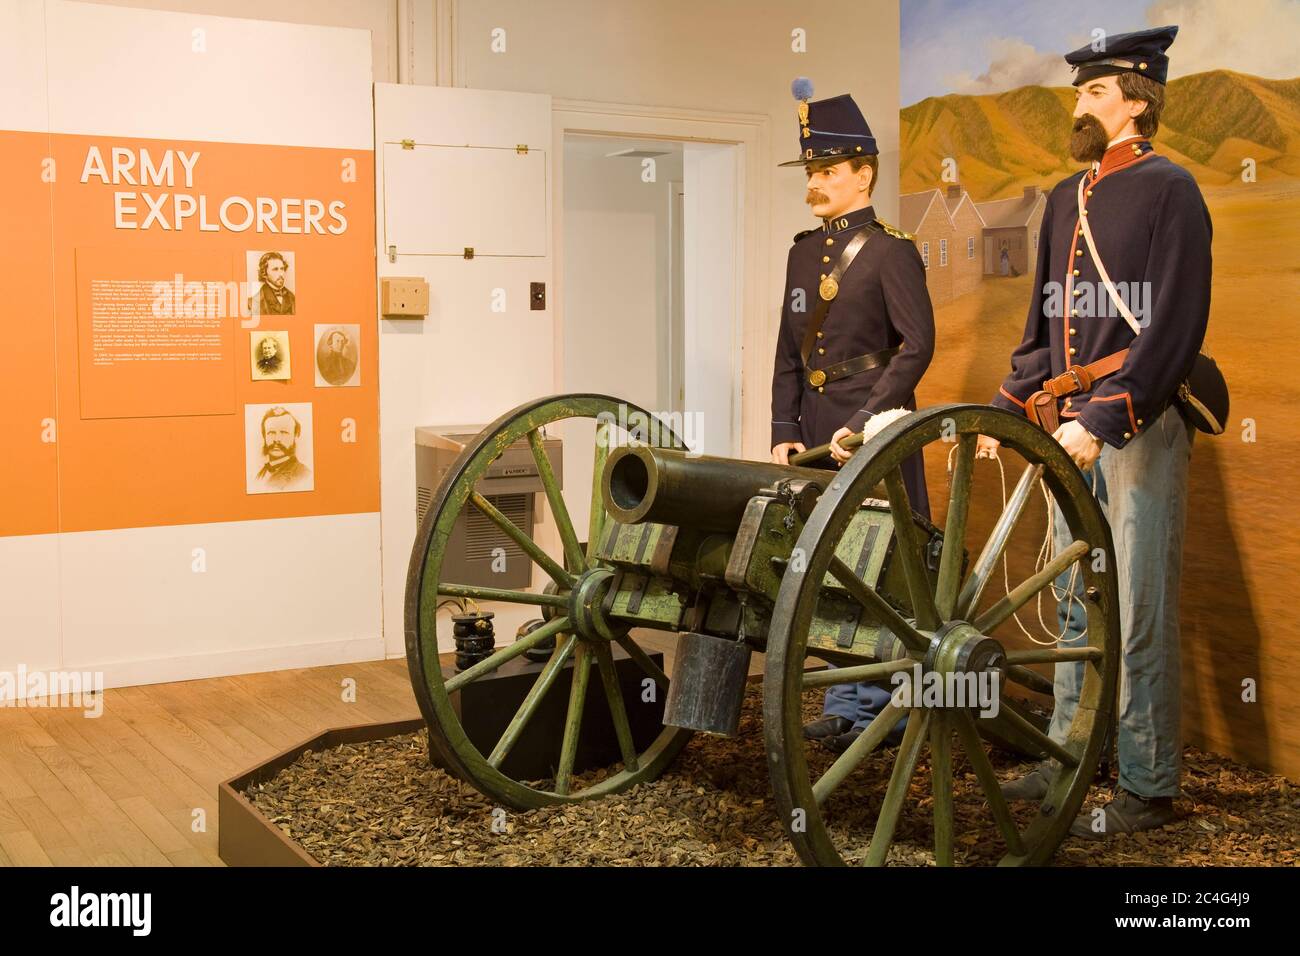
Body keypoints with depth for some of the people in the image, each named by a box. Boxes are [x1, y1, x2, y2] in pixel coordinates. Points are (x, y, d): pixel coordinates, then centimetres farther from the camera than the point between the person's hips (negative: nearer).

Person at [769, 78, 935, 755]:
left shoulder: (891, 251, -6)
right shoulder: (803, 253, 15)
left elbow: (917, 345, -14)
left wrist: (864, 421, -19)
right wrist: (784, 431, 6)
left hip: (875, 429, -7)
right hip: (816, 434, 7)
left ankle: (894, 713, 8)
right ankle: (849, 708, 16)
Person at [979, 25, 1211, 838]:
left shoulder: (1169, 190, -6)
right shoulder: (1067, 199, 17)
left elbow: (1176, 326, -15)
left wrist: (1104, 420, -21)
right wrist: (1006, 408, 13)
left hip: (1139, 424, -7)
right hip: (1071, 426, 7)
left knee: (1140, 614, -3)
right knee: (1076, 605, 14)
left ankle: (1149, 788, 6)